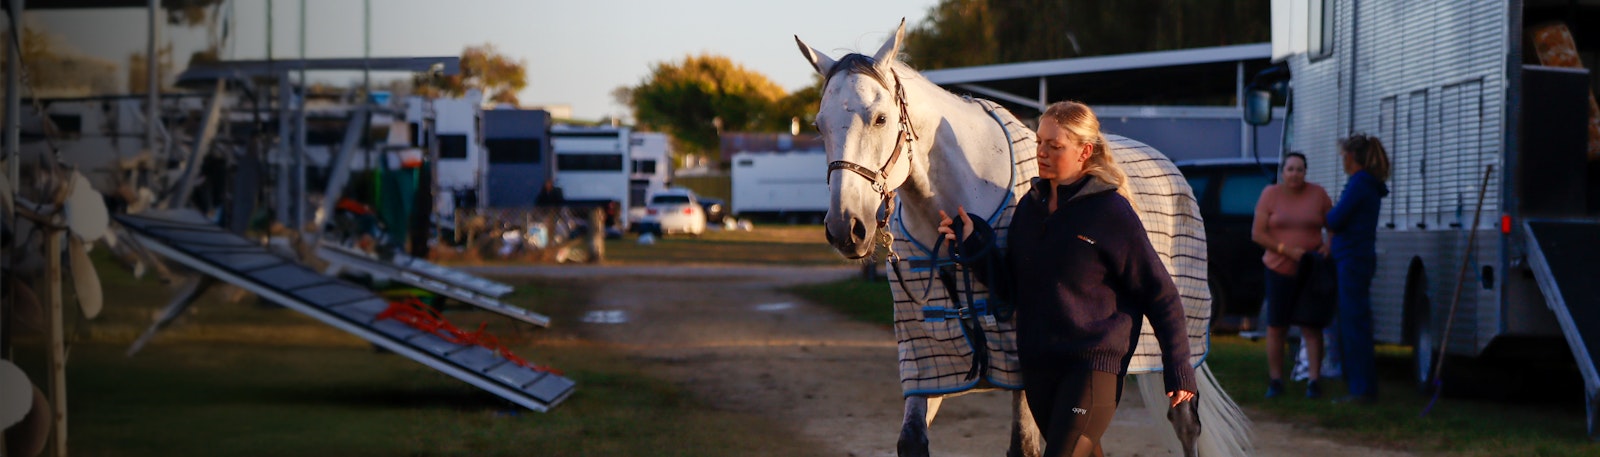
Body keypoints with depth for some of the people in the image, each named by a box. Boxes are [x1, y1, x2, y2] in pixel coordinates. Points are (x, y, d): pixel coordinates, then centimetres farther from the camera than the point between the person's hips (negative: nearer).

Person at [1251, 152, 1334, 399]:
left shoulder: (1318, 194, 0)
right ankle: (1275, 381, 10)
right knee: (1276, 327, 3)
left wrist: (1328, 246, -15)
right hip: (1279, 269, 0)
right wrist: (1286, 250, -16)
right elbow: (1257, 234, -5)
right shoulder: (1270, 194, -2)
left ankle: (1315, 380, -2)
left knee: (1311, 327, -3)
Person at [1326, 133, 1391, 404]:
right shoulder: (1371, 186, 16)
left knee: (1354, 324, -8)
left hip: (1353, 260, -10)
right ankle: (1362, 387, 16)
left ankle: (1363, 389, -8)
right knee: (1353, 325, 13)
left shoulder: (1359, 183, -14)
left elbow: (1335, 220, -15)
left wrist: (1329, 216, 4)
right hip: (1360, 258, 10)